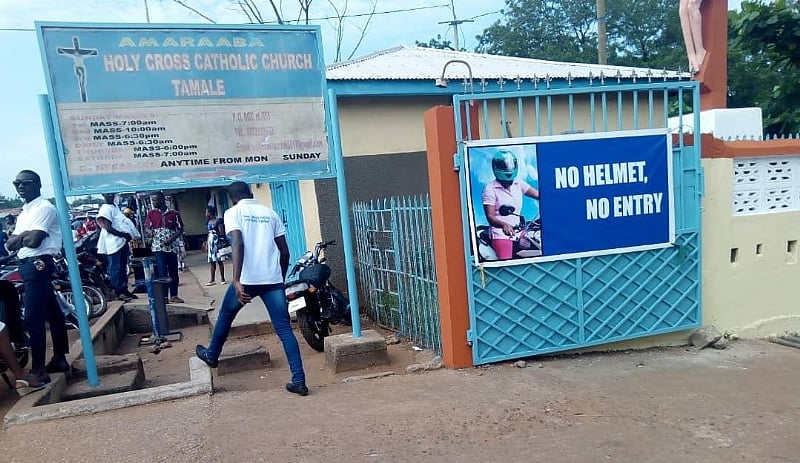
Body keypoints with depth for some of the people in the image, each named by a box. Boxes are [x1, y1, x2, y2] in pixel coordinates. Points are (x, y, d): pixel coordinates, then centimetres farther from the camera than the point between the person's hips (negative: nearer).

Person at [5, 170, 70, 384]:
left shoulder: (44, 207, -9)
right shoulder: (25, 212, 20)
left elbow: (34, 241, -20)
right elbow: (10, 244, 12)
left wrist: (19, 238, 1)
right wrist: (24, 236, -8)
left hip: (37, 264, -10)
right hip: (28, 266, 10)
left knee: (33, 319, -11)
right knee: (53, 314, 14)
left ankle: (38, 370, -8)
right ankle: (59, 358, 22)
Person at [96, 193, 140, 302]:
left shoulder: (115, 206, 17)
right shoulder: (105, 209, -10)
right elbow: (108, 228, -18)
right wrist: (123, 234, -19)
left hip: (123, 241, 9)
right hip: (114, 243, -9)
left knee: (123, 267, 14)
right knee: (115, 268, -5)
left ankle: (124, 290, 22)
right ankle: (118, 292, -1)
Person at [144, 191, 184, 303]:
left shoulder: (174, 213, 1)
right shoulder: (151, 213, 6)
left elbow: (180, 229, 3)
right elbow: (146, 228, 3)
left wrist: (171, 239, -12)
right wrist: (150, 232, -21)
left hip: (172, 247, 0)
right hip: (158, 247, 0)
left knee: (173, 272, 6)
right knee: (162, 272, -8)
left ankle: (174, 295, 18)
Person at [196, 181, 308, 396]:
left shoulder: (233, 212, 3)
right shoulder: (270, 213, 14)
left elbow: (238, 245, -15)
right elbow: (285, 251, 12)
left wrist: (236, 281, -20)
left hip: (247, 279, -2)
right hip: (273, 279, 3)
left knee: (225, 315, 25)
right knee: (285, 330, 3)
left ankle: (212, 355, 46)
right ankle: (299, 381, -2)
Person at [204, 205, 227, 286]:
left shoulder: (218, 221, -9)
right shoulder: (208, 222, 12)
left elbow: (222, 233, -11)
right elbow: (209, 234, 17)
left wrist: (215, 232, -27)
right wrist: (206, 242, 14)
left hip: (217, 242, -7)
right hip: (210, 243, 7)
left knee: (219, 261, -2)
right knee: (212, 262, 9)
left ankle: (222, 279, 5)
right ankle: (212, 280, 14)